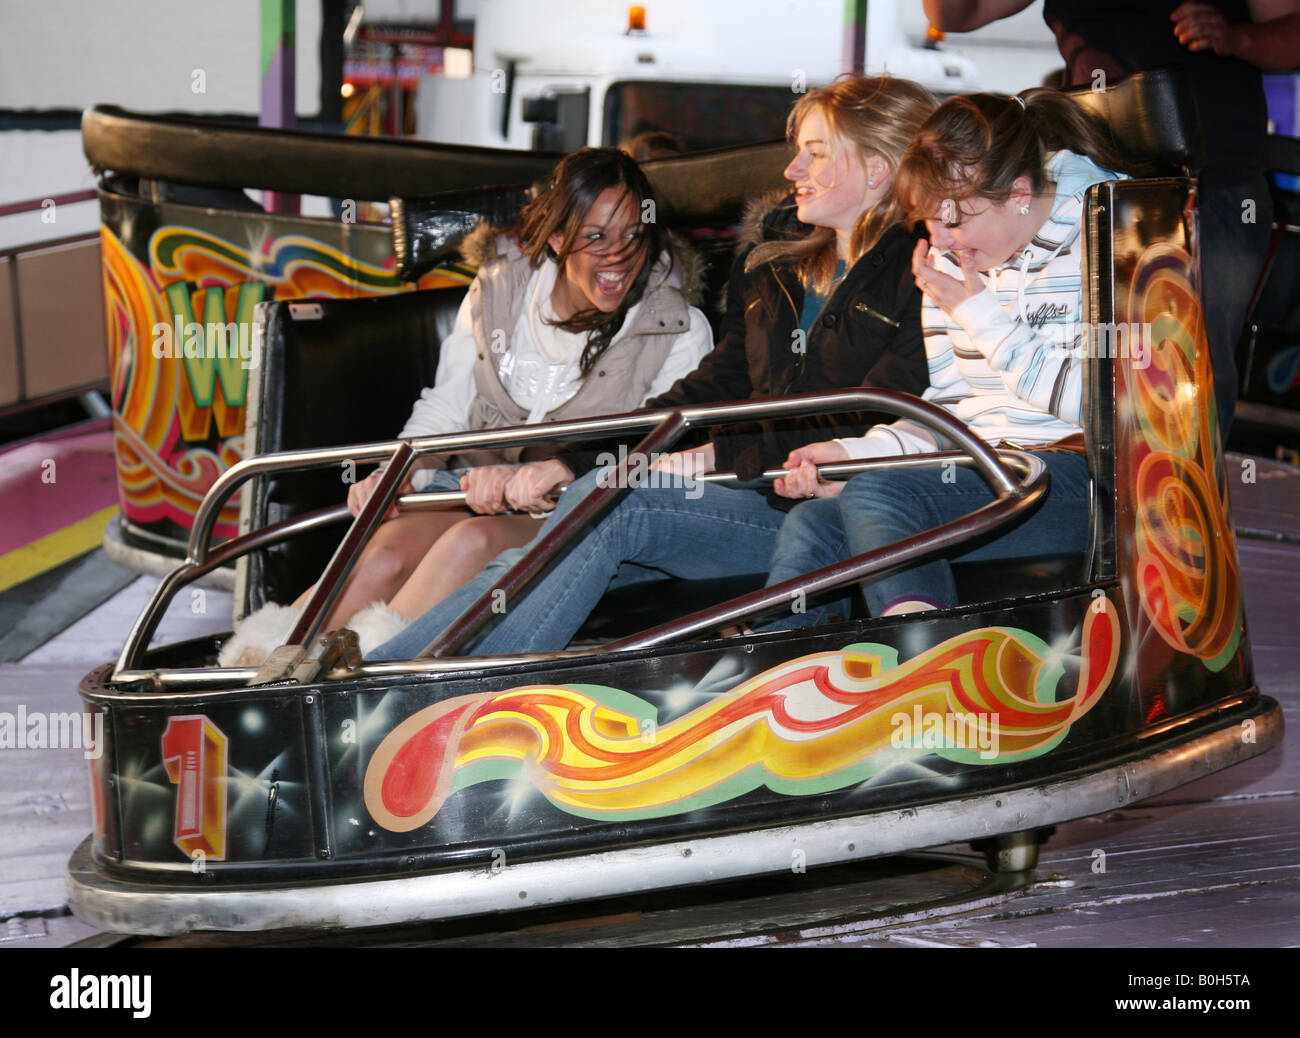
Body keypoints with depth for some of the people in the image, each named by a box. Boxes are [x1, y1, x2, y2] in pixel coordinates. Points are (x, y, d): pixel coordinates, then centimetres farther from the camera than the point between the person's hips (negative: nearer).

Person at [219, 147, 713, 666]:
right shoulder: (499, 290, 6)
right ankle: (259, 670, -40)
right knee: (390, 547, -29)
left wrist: (560, 473, -30)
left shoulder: (679, 332, -3)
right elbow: (445, 409, 11)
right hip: (479, 488, 3)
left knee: (473, 541, -35)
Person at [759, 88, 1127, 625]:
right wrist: (856, 452, 1)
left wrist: (980, 317, -12)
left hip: (1084, 477, -7)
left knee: (877, 495, -28)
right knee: (809, 525, -17)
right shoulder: (954, 255, 15)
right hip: (985, 475, 7)